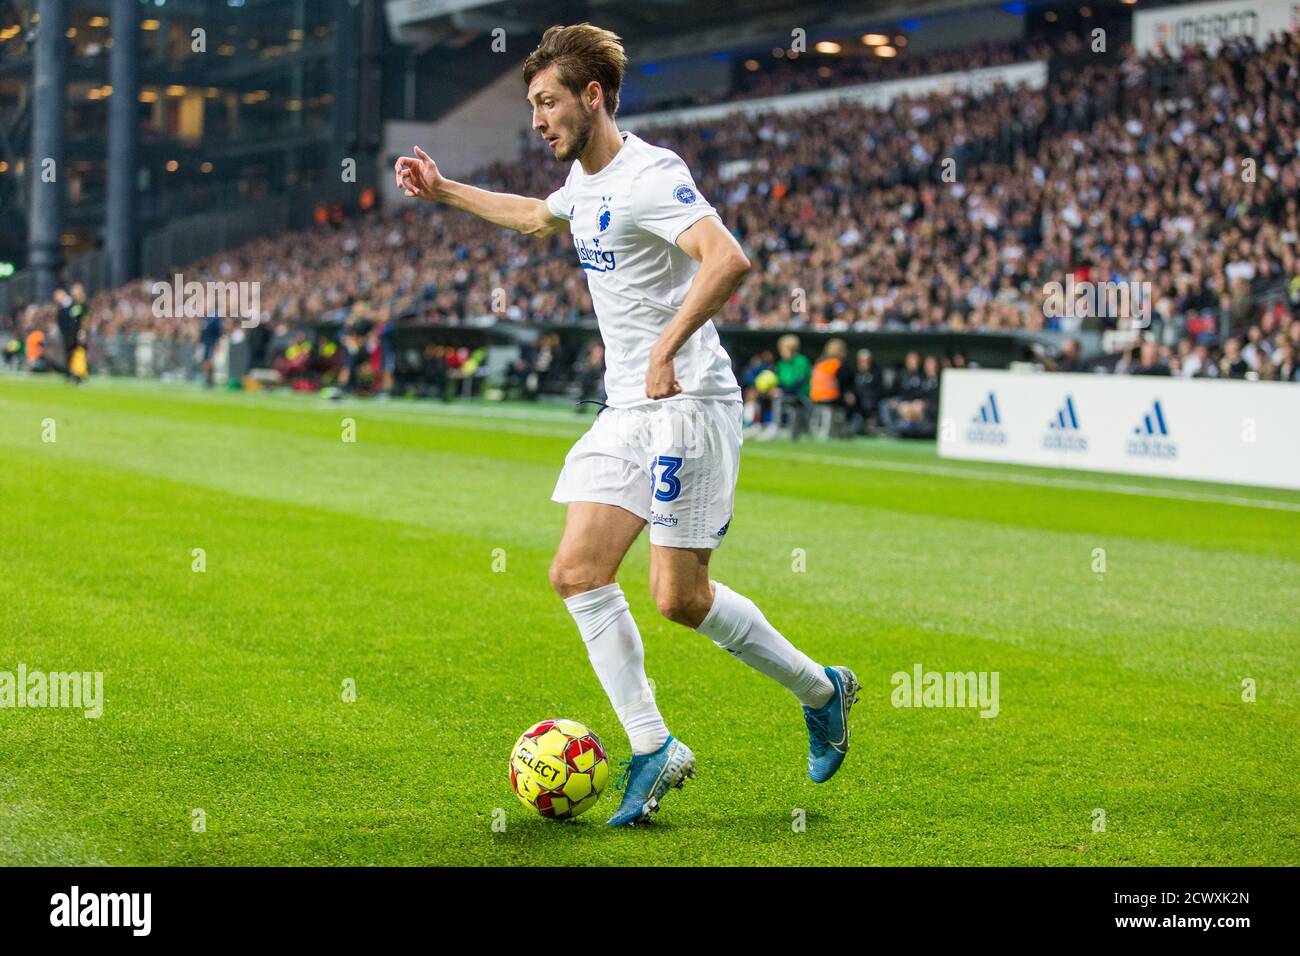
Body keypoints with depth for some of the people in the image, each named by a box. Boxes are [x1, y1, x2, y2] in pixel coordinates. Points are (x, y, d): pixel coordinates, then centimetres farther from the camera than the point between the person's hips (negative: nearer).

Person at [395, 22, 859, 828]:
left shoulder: (648, 177, -17)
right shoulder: (585, 179, 13)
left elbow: (728, 259, -33)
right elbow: (539, 218, 38)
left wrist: (667, 349, -36)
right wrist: (445, 191, 38)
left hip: (688, 404, -9)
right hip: (628, 409, 9)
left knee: (680, 597, -6)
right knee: (578, 572, -2)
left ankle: (821, 691, 16)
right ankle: (652, 750, 4)